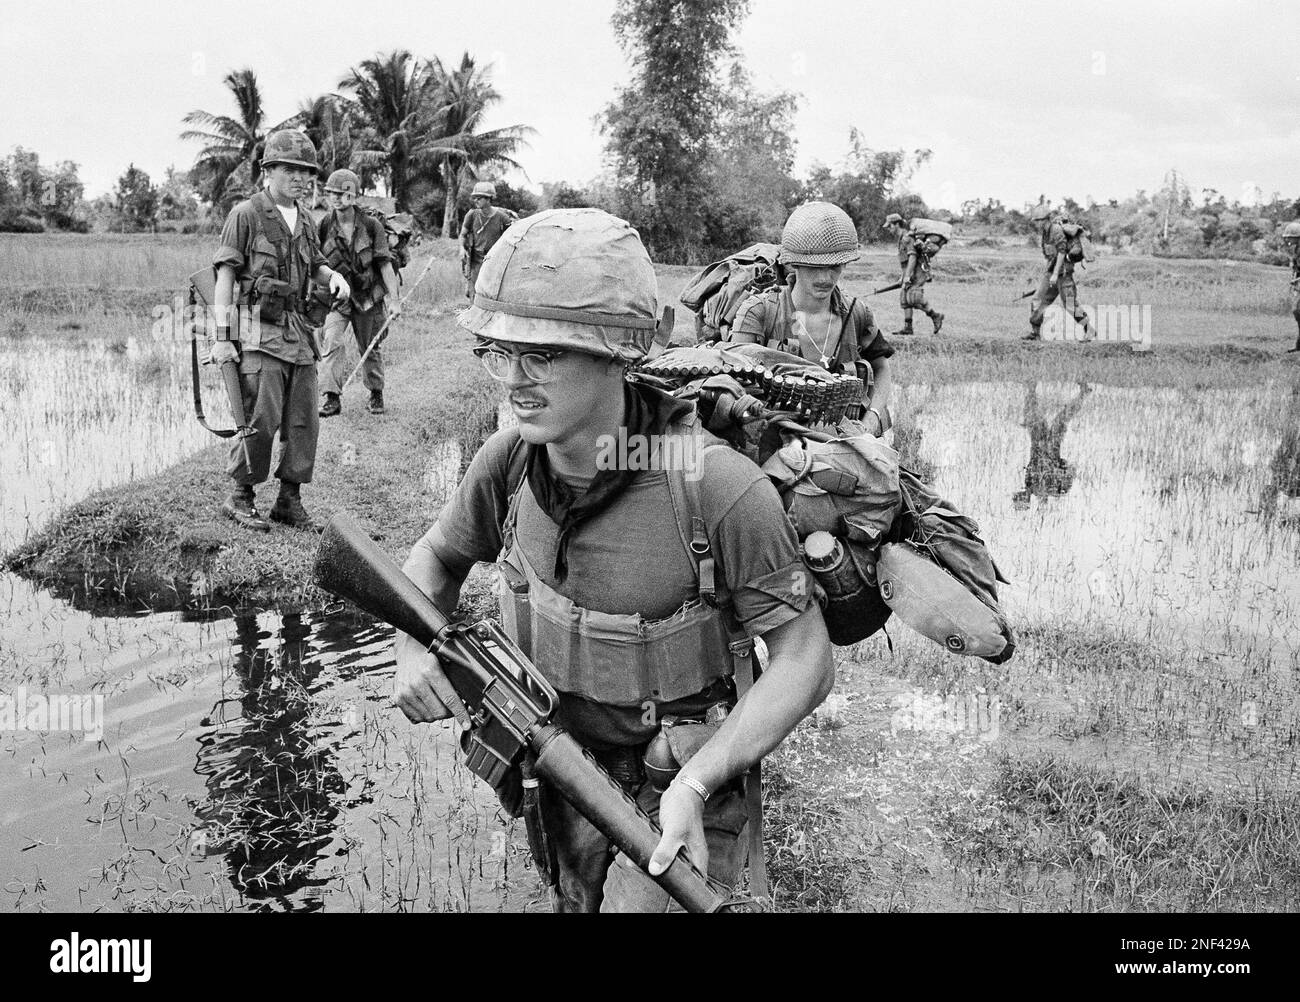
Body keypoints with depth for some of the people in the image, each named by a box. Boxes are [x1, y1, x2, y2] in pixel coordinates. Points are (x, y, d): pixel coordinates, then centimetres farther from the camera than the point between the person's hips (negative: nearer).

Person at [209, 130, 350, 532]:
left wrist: (334, 276, 3)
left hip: (298, 330, 7)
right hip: (259, 330, -7)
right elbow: (225, 277, -6)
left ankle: (289, 499, 17)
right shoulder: (246, 214, -4)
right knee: (261, 418, -9)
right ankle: (239, 498, 7)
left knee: (304, 421, 6)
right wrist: (222, 336, -13)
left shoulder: (305, 219, 15)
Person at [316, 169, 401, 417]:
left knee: (370, 348, 11)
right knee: (332, 342, -17)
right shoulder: (325, 227, -4)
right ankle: (333, 398, -15)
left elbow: (385, 264, -8)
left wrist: (394, 300, -13)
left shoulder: (371, 226, -8)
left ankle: (376, 394, 29)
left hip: (368, 295, -1)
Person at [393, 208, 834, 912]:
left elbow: (806, 661, -23)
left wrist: (695, 786, -31)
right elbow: (436, 560, 3)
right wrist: (414, 650, -17)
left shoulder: (717, 487, -32)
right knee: (580, 900, 26)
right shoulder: (511, 459, -16)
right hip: (563, 767, 5)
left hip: (679, 783, -5)